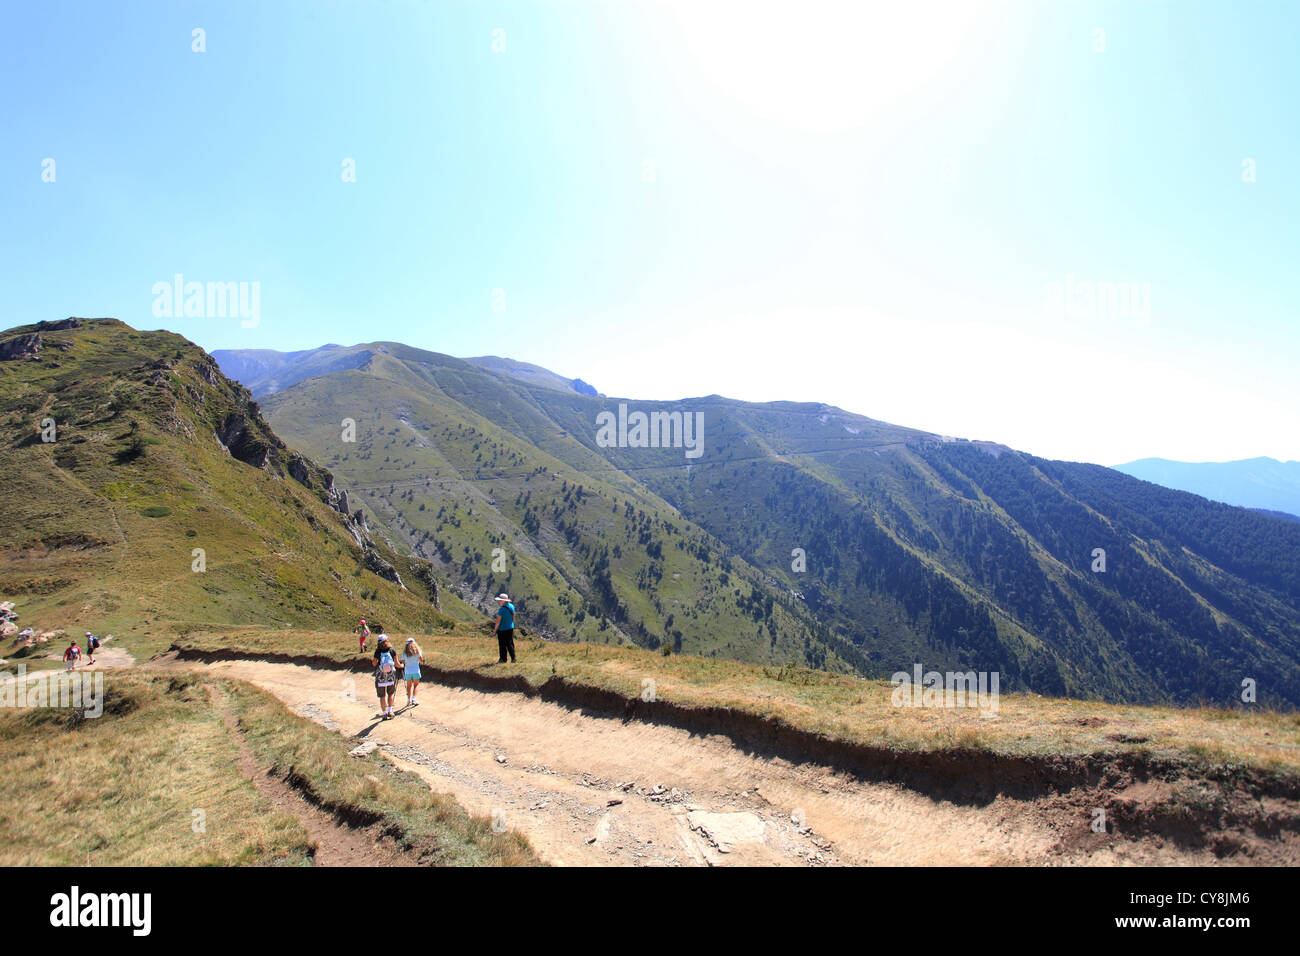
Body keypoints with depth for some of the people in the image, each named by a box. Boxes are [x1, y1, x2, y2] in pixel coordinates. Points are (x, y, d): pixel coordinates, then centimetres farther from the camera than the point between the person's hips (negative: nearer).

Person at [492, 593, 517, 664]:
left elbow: (498, 621, -17)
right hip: (510, 628, 6)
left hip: (502, 629, -6)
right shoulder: (512, 606, 0)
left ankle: (503, 659, 14)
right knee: (510, 643, 14)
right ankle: (513, 658, 14)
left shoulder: (501, 609, -22)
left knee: (502, 644, 6)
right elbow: (513, 617, 11)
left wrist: (495, 629, -5)